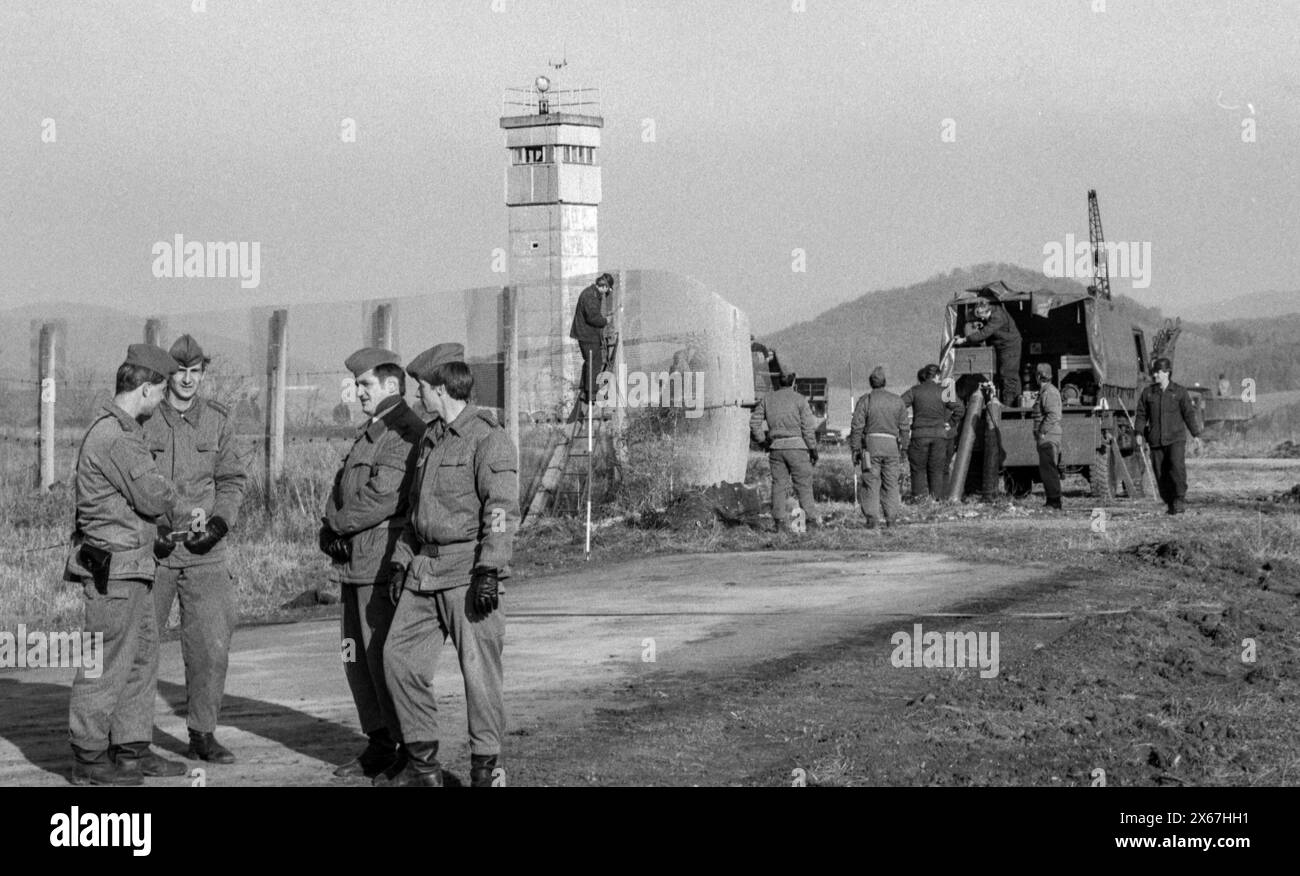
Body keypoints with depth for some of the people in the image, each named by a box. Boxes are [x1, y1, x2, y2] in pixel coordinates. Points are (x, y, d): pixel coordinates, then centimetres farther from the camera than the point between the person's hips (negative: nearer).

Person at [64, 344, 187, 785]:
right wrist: (172, 493, 1)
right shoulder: (115, 436, -18)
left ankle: (132, 750, 20)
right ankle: (89, 759, 1)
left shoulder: (123, 430, 16)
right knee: (107, 664, -5)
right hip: (113, 568, -11)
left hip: (131, 566, 11)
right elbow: (153, 496, -19)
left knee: (142, 655, 14)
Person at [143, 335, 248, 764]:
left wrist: (218, 521, -8)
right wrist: (164, 517, -15)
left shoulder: (217, 420, 7)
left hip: (204, 550, 2)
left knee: (211, 646, -1)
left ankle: (202, 735, 10)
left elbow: (233, 480, 10)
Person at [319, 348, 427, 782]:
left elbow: (383, 496, -21)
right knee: (357, 657, 12)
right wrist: (332, 528, 3)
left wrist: (339, 524, -9)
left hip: (384, 561, -10)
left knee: (385, 658, -8)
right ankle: (379, 745, 19)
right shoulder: (370, 432, 21)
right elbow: (344, 488, 22)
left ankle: (411, 751, -1)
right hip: (355, 562, 10)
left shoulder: (406, 432, -13)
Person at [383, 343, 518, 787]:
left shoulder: (488, 438, -9)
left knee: (479, 668, -5)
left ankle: (484, 770, 4)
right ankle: (422, 764, 13)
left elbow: (502, 510, -15)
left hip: (468, 571, -9)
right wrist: (401, 561, 18)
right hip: (424, 568, 9)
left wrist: (489, 571, -21)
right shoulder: (431, 439, 17)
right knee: (400, 656, 5)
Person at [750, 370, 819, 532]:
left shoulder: (767, 399, 9)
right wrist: (813, 449, 0)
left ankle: (780, 523, -1)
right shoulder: (799, 399, -2)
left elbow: (754, 423, 5)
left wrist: (763, 442, 12)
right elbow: (808, 427, -5)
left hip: (776, 447, 3)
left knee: (779, 484, 4)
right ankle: (811, 521, -2)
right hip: (797, 446, -3)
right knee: (804, 484, 1)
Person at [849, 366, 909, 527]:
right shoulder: (897, 401, 8)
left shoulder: (865, 400, -2)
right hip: (891, 444, 2)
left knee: (871, 482, 0)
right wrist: (902, 448, 18)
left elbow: (857, 427, -4)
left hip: (871, 443, -2)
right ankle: (891, 517, 5)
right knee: (891, 482, 9)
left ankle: (872, 517, -8)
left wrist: (855, 449, 1)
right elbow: (903, 428, 9)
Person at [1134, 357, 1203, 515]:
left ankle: (1180, 499, -13)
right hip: (1156, 441, 3)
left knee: (1177, 467, -22)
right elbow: (1141, 414, 12)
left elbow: (1189, 414, 6)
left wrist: (1196, 435, 3)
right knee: (1161, 473, 1)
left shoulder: (1179, 392, 3)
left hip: (1176, 438, -3)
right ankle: (1170, 503, 11)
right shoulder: (1148, 392, 8)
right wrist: (1139, 433, 0)